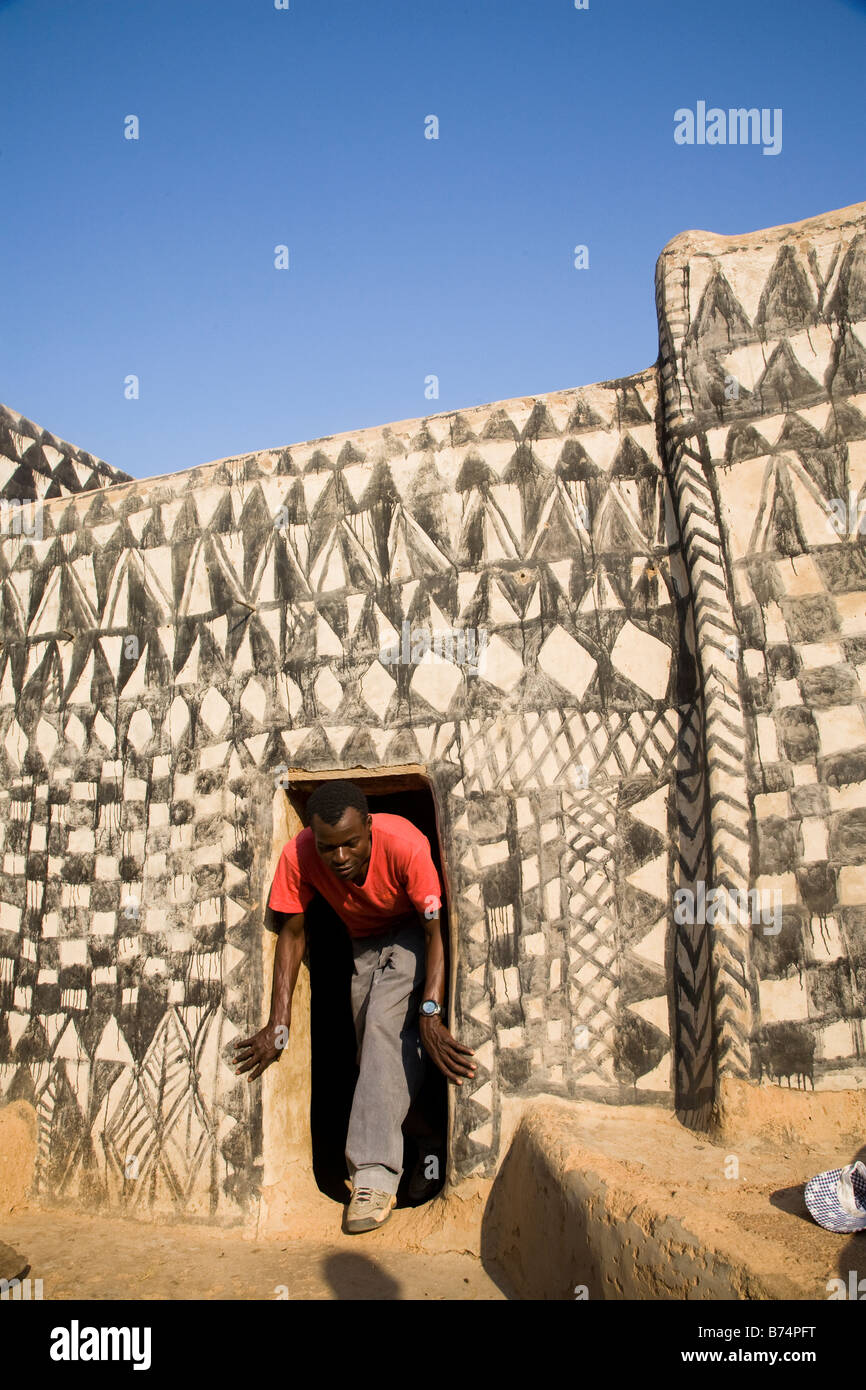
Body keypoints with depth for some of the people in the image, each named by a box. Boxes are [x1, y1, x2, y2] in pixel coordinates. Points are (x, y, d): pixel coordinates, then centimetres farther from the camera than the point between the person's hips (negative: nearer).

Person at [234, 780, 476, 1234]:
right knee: (382, 1054, 2)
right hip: (364, 941, 4)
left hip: (412, 933, -4)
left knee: (384, 1024, -25)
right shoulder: (298, 855, -27)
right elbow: (292, 933, -14)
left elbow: (437, 931, -32)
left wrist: (430, 1014, -45)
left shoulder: (405, 844, -37)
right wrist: (278, 1023, -20)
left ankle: (375, 1177, -26)